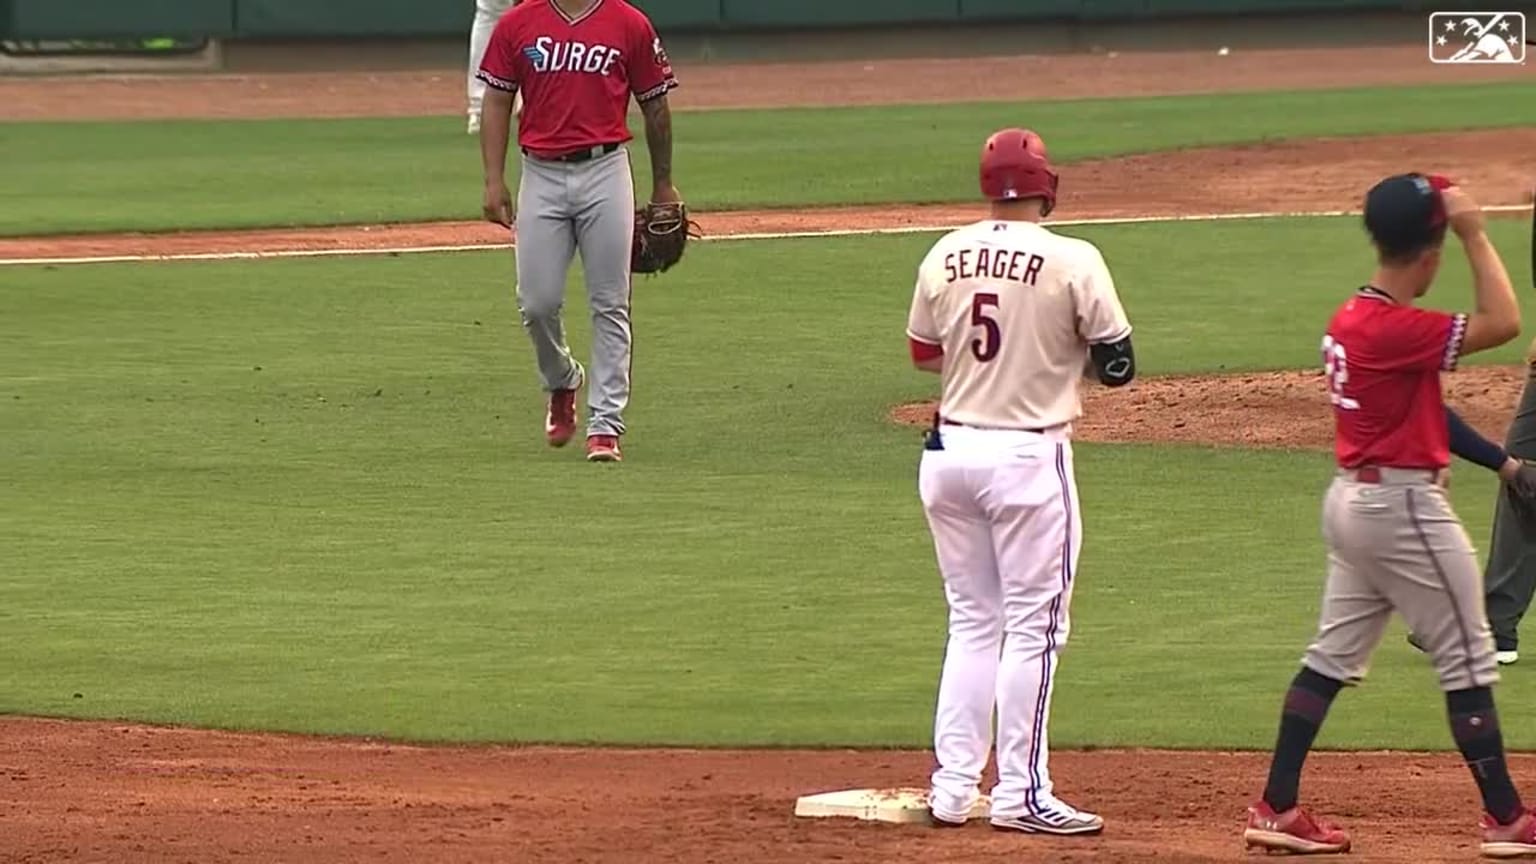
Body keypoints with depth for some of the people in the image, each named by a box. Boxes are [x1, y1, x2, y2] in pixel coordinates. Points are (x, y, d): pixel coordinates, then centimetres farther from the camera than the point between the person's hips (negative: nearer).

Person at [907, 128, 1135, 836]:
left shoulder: (945, 256, 2)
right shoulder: (1072, 261, -11)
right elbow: (1118, 366, -7)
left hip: (948, 454, 5)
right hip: (1028, 456, -5)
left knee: (972, 622, 15)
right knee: (1033, 626, 2)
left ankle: (951, 787, 13)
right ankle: (1020, 793, 0)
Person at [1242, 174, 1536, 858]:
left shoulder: (1348, 319, 7)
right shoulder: (1395, 329, -22)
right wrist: (1474, 234, -22)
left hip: (1350, 498, 9)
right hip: (1404, 507, -9)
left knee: (1333, 657, 12)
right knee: (1468, 663, 0)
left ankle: (1276, 809, 10)